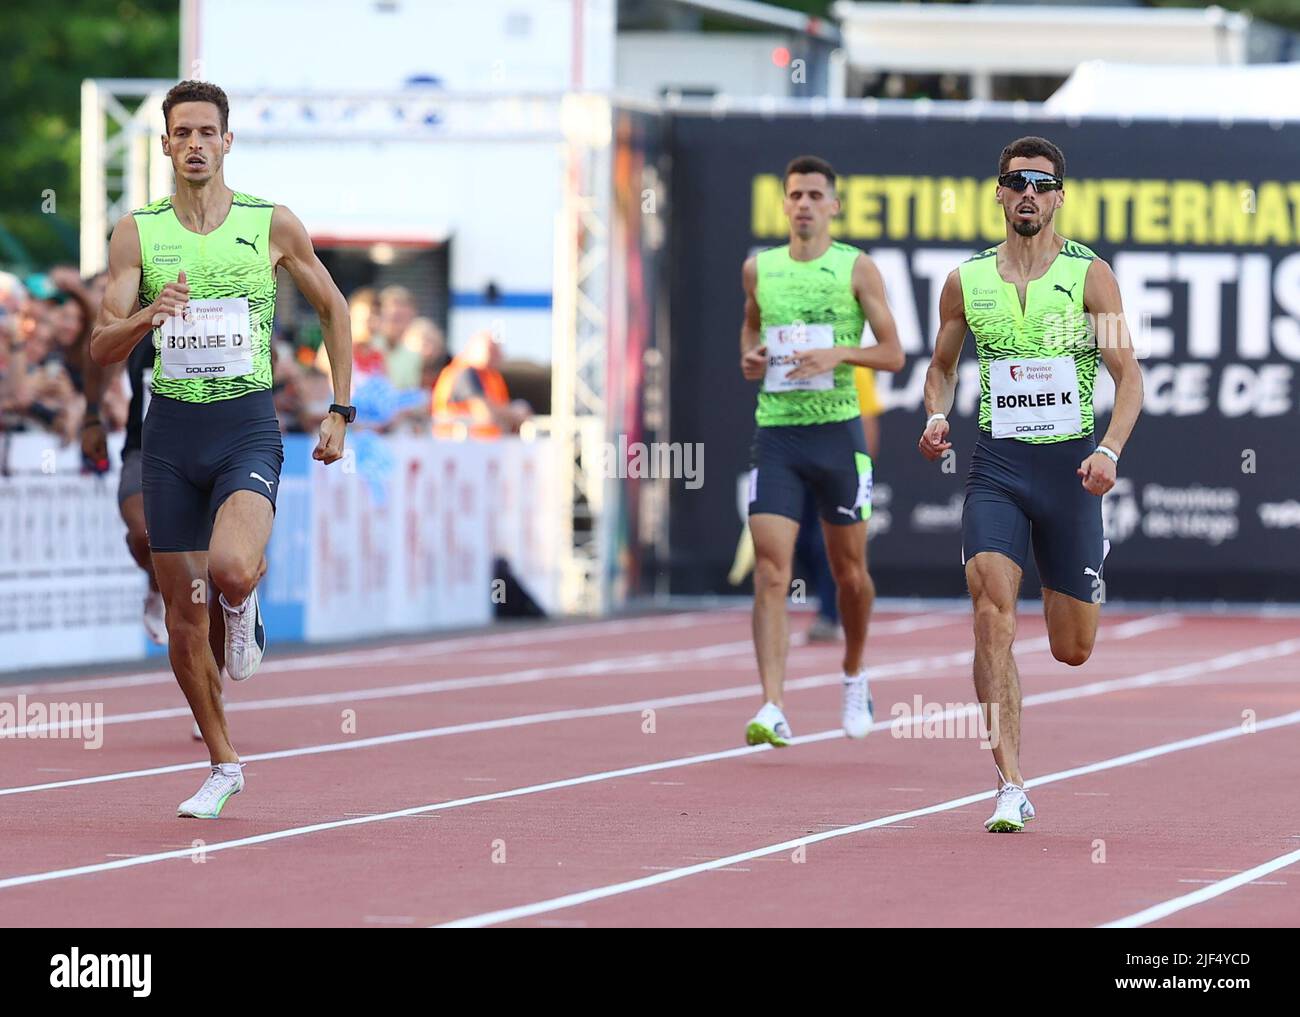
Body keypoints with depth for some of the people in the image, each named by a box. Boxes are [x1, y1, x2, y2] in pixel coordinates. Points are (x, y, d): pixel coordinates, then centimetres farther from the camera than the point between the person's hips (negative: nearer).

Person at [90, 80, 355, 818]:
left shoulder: (273, 225, 0)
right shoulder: (137, 233, 2)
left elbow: (334, 309, 13)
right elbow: (102, 349, -1)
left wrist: (341, 411, 7)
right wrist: (147, 318, -22)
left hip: (249, 428, -2)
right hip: (171, 431, 2)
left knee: (231, 570, -29)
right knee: (184, 617, 4)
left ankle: (247, 607, 9)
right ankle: (223, 765, 21)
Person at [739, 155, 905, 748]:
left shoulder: (857, 269, -1)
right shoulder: (758, 269, 8)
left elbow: (893, 353, -1)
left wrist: (840, 353, -18)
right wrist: (749, 356, 6)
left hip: (837, 430, -1)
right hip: (775, 434, 1)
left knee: (850, 571, 10)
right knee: (770, 574, -12)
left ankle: (854, 677, 37)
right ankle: (772, 709, -18)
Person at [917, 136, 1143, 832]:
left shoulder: (1090, 275, -2)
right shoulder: (965, 281, 4)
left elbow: (1128, 374, -3)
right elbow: (942, 364, 19)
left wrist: (1110, 450, -18)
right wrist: (937, 416, -2)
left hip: (1071, 464, -1)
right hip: (996, 463, 1)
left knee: (1072, 650, 6)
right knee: (993, 611, -21)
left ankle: (1093, 579, 46)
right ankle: (1010, 787, -21)